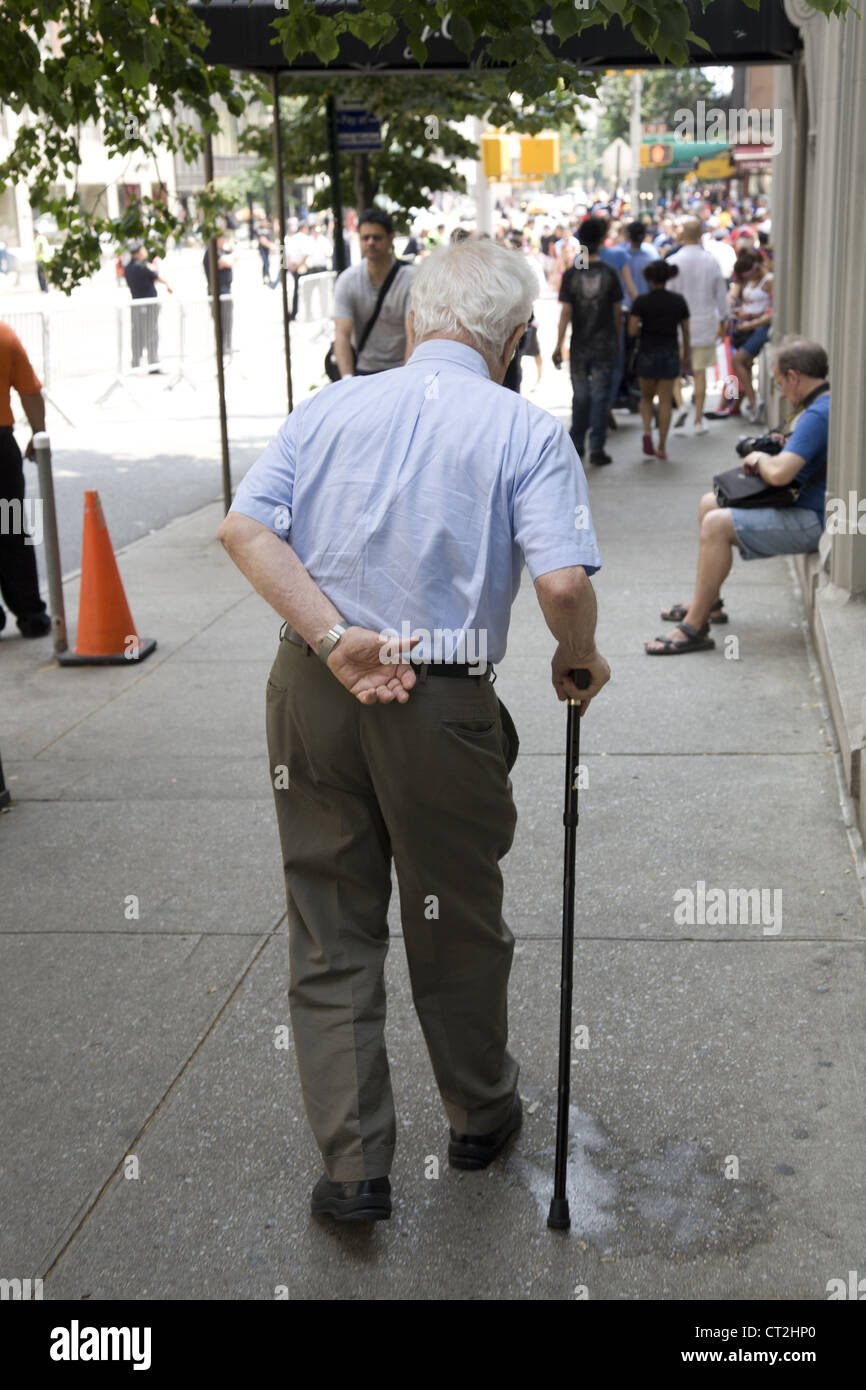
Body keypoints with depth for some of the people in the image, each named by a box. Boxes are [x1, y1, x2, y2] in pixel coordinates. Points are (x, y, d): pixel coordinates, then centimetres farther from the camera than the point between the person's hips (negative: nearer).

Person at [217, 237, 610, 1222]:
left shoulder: (328, 408, 6)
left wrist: (334, 638, -13)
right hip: (442, 708, -2)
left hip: (312, 692, 3)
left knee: (329, 933, 14)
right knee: (456, 928, 18)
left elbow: (244, 526, -9)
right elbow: (562, 582, -19)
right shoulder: (527, 431, -4)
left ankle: (352, 1166, 18)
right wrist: (579, 664, 1)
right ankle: (480, 1117, 39)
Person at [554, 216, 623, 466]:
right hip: (605, 345, -1)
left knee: (580, 396, 12)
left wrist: (558, 345, -4)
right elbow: (617, 312, 1)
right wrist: (617, 339, 15)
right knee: (600, 396, 2)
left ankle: (576, 446, 20)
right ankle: (596, 448, 0)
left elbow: (565, 313, -8)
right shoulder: (609, 273, -4)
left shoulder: (571, 274, -5)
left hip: (579, 346, 1)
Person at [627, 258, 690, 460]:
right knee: (665, 400, 7)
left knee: (646, 397, 18)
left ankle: (647, 431, -7)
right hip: (670, 354, 1)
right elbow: (685, 331, 5)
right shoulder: (678, 301, -1)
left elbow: (632, 331, -13)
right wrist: (686, 356, 15)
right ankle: (661, 447, 6)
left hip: (647, 353, -1)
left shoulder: (642, 301, -9)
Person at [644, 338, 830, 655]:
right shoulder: (822, 403, 11)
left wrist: (760, 459, -11)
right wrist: (773, 448, 7)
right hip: (800, 505, 11)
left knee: (716, 525, -22)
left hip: (811, 521, -11)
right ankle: (708, 601, 22)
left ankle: (694, 629, -18)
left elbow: (779, 473, -33)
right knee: (709, 503, 17)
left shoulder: (817, 414, -23)